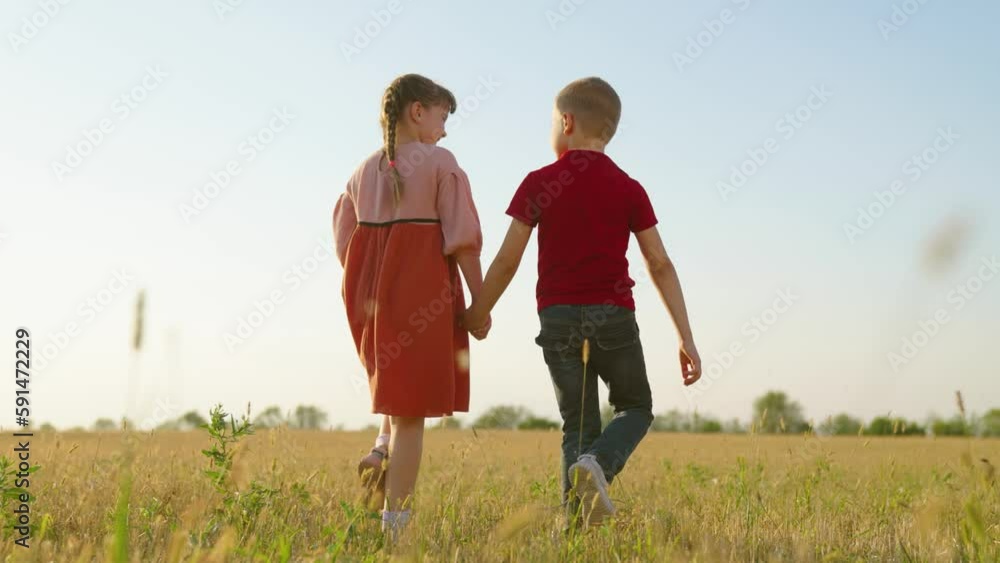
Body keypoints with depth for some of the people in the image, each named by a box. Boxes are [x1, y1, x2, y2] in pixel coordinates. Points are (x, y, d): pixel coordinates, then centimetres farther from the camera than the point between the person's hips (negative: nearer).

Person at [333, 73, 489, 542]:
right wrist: (480, 302, -7)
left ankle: (383, 451, 8)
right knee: (411, 409, -1)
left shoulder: (364, 171, 11)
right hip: (422, 292, -6)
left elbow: (345, 243, 10)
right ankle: (394, 521, 0)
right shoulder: (440, 163, -4)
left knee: (394, 381, 31)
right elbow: (462, 236, -10)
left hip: (369, 294, 6)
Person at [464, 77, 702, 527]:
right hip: (613, 316, 0)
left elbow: (507, 260, -2)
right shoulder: (628, 189, 4)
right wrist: (686, 338, 2)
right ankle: (597, 464, -12)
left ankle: (579, 523, -2)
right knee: (635, 409, 18)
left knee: (578, 425, 11)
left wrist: (477, 313, 12)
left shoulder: (539, 183, 1)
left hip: (558, 318, 1)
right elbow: (660, 265, 0)